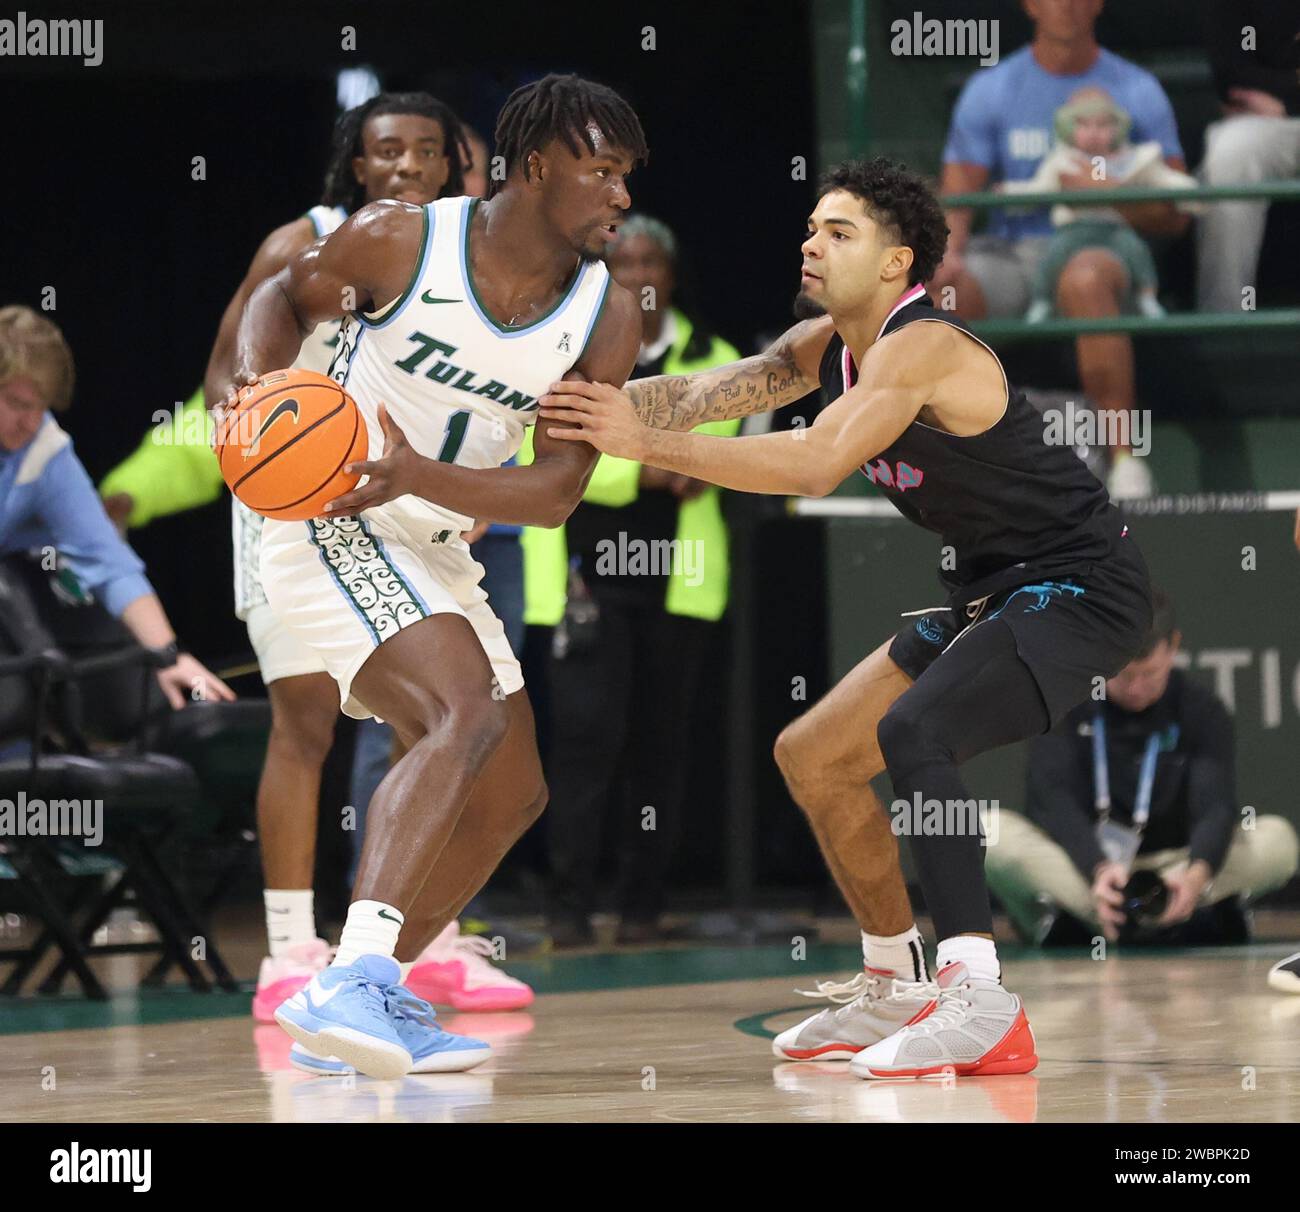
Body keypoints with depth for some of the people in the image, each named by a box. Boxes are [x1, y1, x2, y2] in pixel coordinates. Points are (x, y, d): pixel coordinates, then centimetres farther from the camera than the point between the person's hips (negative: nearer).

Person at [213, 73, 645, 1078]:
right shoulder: (400, 241, -14)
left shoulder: (607, 316, -4)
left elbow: (557, 491, -9)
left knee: (511, 796, 10)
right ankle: (349, 981, -42)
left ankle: (366, 999, 20)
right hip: (326, 526, -8)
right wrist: (259, 371, -16)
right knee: (467, 713, -30)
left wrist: (418, 476, -25)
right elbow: (289, 293, 6)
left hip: (431, 552, 8)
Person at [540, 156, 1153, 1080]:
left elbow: (815, 465, -35)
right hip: (995, 590, 10)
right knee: (812, 757, 11)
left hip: (1080, 589, -10)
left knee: (913, 731, -32)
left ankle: (982, 1003, -37)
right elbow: (704, 394, -4)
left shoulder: (921, 348, -23)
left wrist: (647, 444, -37)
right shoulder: (828, 346, 6)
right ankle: (893, 990, 24)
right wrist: (603, 405, -23)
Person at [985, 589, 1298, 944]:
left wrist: (1197, 875, -41)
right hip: (1079, 864, -1)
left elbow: (1214, 807, -18)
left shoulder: (1202, 711, -4)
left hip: (1168, 868, 1)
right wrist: (1099, 870, -38)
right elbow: (1052, 798, -18)